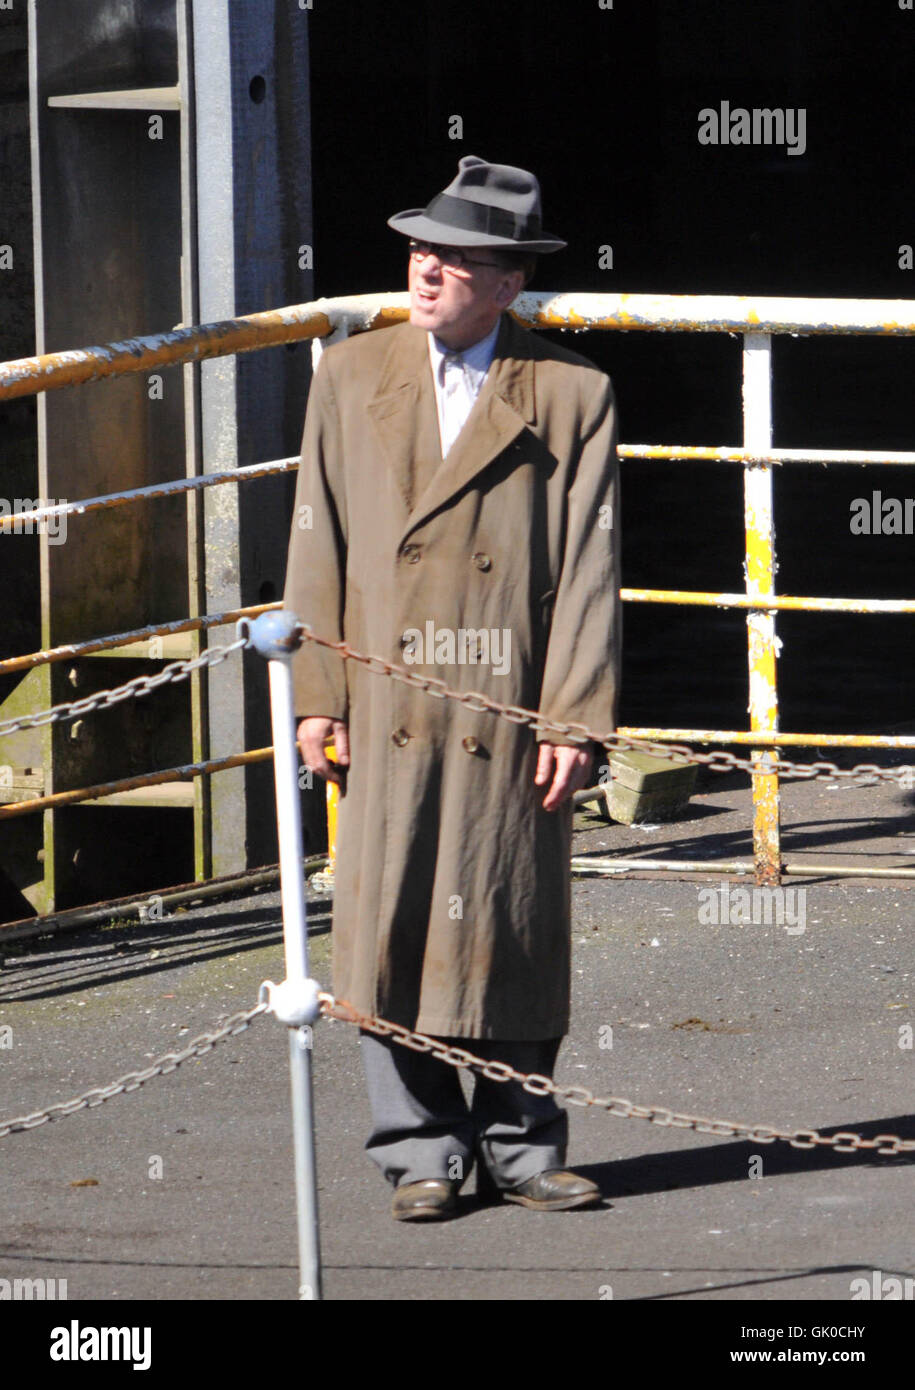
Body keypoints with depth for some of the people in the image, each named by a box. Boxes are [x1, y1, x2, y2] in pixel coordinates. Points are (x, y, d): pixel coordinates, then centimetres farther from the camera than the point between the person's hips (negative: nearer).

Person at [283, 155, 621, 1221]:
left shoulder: (570, 396, 1)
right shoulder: (351, 377, 8)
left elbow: (589, 570, -2)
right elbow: (318, 544, 8)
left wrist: (574, 719, -9)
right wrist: (316, 697, 0)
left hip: (511, 713, -1)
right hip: (387, 709, 1)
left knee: (512, 929, 5)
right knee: (391, 925, -1)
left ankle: (517, 1146, 16)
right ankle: (418, 1150, 7)